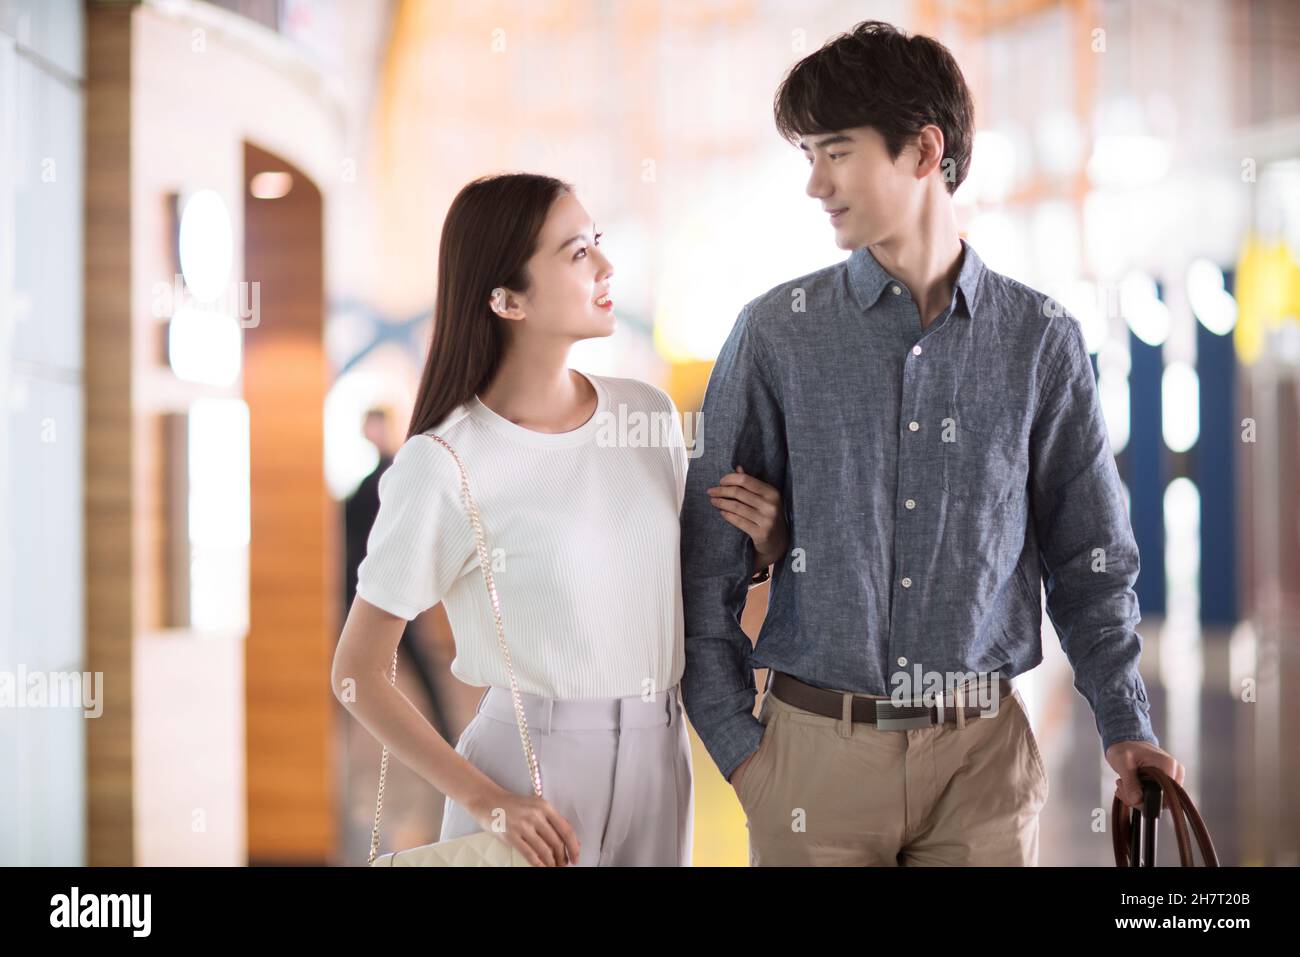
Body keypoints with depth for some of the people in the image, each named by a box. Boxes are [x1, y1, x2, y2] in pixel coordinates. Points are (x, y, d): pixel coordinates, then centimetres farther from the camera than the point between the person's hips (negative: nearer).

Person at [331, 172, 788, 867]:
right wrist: (484, 801, -15)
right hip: (531, 781, -5)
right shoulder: (446, 464, -14)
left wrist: (760, 548, -4)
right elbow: (357, 674, -9)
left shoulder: (647, 413, 2)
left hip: (659, 765, 5)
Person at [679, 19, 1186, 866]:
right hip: (814, 752, 0)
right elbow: (707, 557, 2)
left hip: (984, 759, 1)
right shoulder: (777, 333, -1)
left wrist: (1125, 723, 0)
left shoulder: (1040, 339, 2)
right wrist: (737, 743, -2)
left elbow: (1090, 557, 8)